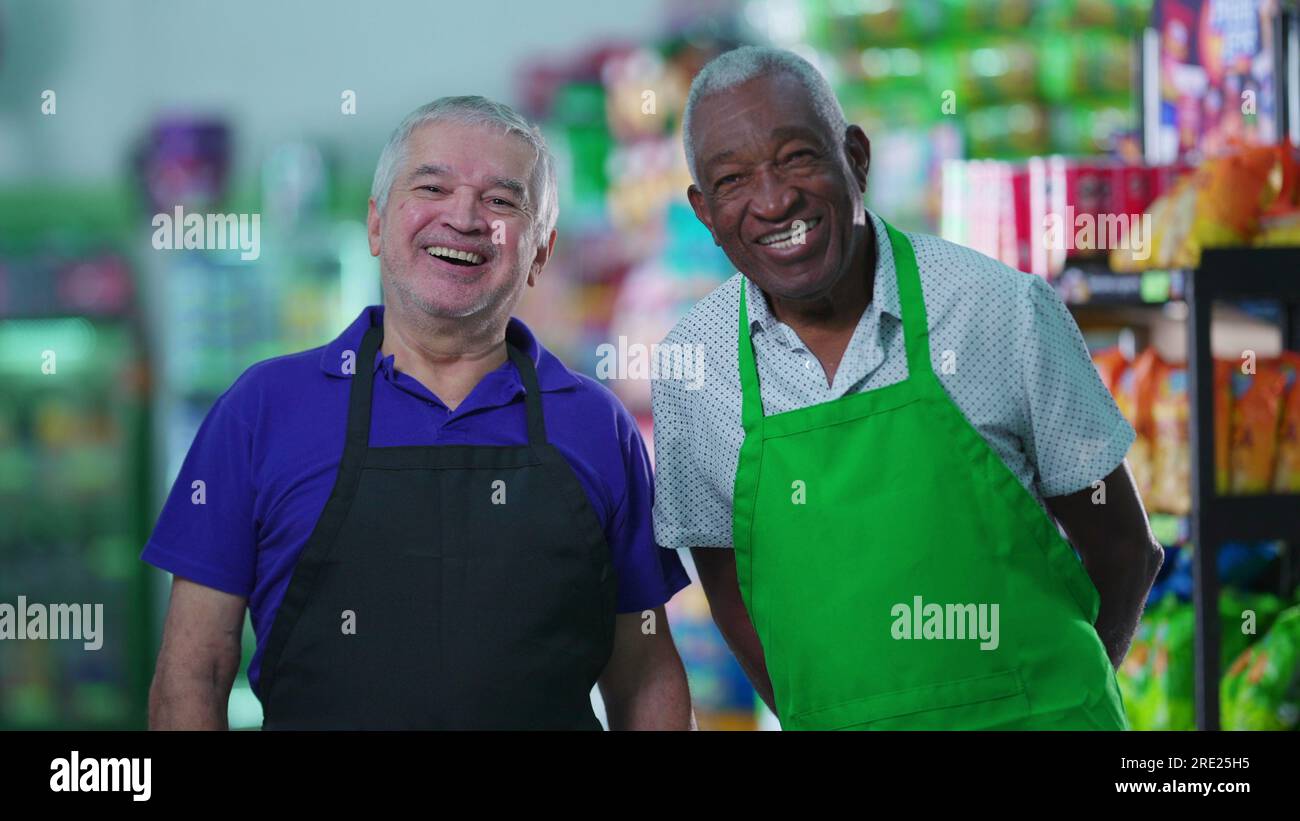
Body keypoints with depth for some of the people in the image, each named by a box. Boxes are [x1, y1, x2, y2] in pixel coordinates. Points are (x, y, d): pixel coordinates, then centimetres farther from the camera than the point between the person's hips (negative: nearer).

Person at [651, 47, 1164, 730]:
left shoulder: (1003, 310, -9)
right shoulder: (689, 369, -3)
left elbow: (1124, 552, 1)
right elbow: (731, 593, 10)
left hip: (1038, 714, -2)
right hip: (831, 720, 2)